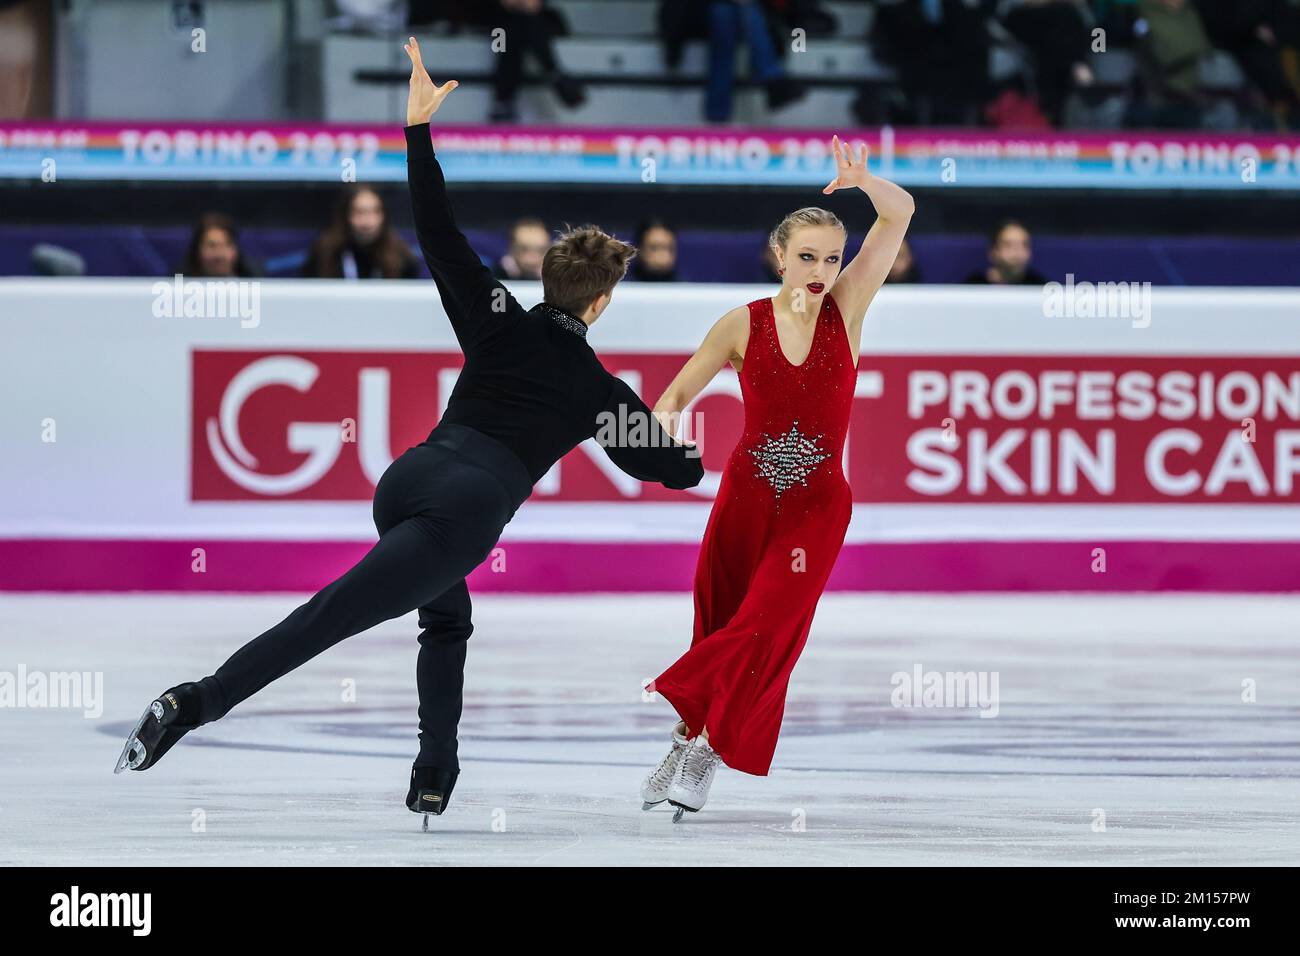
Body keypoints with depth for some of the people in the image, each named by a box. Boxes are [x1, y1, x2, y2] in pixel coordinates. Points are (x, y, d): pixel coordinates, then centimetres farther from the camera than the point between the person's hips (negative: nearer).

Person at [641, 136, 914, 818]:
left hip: (816, 506, -1)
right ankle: (686, 743, 23)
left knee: (766, 628, -14)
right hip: (745, 496, 1)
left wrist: (861, 183, -30)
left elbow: (900, 214, -10)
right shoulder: (743, 325, -4)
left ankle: (705, 748, -4)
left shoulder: (844, 308, -4)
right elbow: (680, 391, 4)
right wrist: (664, 423, -18)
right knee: (718, 627, 7)